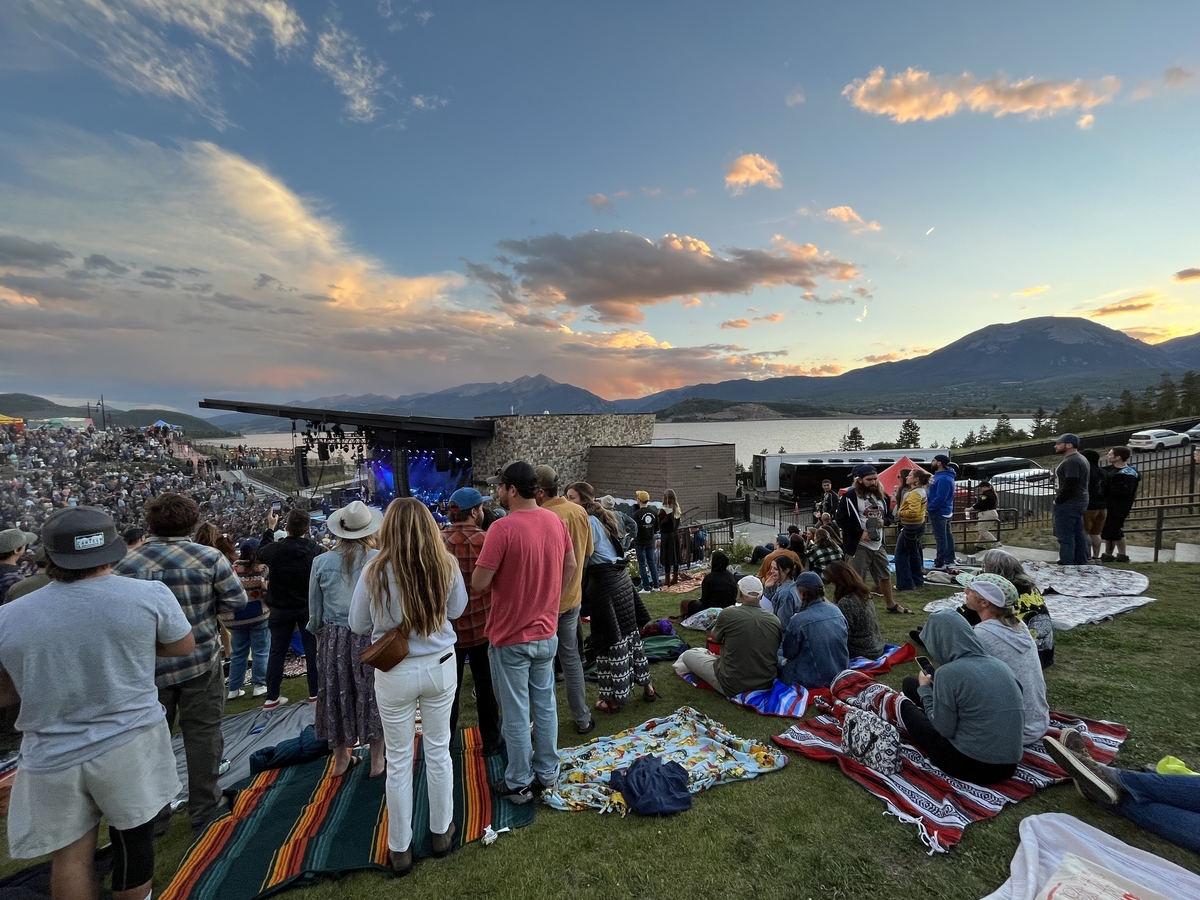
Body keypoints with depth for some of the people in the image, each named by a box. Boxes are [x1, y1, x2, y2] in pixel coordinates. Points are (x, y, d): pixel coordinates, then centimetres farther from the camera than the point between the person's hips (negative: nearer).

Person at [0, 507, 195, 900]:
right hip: (131, 743, -1)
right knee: (132, 839, 17)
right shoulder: (150, 595, -16)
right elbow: (184, 647, -1)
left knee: (70, 855, 18)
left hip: (53, 757, 2)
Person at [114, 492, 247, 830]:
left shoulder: (127, 564, -10)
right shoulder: (210, 557, -13)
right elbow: (237, 601, -10)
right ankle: (203, 810, 22)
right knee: (202, 735, 11)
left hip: (149, 667, 2)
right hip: (201, 662, -1)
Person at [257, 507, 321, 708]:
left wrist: (270, 528, 17)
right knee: (312, 649, 9)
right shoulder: (315, 548, -18)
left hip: (281, 608, 1)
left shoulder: (275, 549, -15)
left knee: (277, 651, 11)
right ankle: (314, 693, 16)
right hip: (308, 607, -1)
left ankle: (271, 697, 17)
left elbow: (261, 552, 9)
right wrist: (303, 530, 11)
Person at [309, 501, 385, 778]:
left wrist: (319, 635, 19)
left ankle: (341, 760, 36)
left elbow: (315, 611, 2)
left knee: (338, 696, 19)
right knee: (372, 696, 13)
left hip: (334, 639, 3)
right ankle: (377, 761, 26)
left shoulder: (321, 562, -7)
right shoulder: (379, 560, -16)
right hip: (371, 638, -2)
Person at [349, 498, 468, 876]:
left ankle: (400, 849, 33)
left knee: (399, 761, 16)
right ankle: (441, 832, 38)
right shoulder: (447, 565, -16)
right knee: (438, 751, 19)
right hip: (440, 666, 2)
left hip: (395, 674, -1)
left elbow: (358, 626, -4)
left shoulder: (375, 571, -19)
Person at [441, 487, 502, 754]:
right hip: (483, 625, -2)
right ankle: (490, 741, 26)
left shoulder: (439, 541, -8)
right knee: (486, 685, 14)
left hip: (449, 627, 2)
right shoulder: (486, 540, -16)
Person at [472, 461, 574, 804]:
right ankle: (547, 771, 35)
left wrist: (497, 570, -2)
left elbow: (479, 583, -23)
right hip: (547, 633, 6)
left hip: (511, 638, -6)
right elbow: (570, 566, 8)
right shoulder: (556, 521, -3)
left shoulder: (503, 528, -24)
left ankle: (519, 783, 26)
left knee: (516, 714, 10)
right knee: (545, 704, 19)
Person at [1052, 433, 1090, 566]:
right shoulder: (1080, 459, 16)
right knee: (1078, 535, 14)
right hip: (1078, 501, 11)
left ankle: (1065, 566, -6)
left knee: (1065, 537, -8)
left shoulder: (1072, 461, -19)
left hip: (1069, 503, -11)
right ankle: (1081, 564, 21)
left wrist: (1058, 500, -12)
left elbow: (1070, 485, -24)